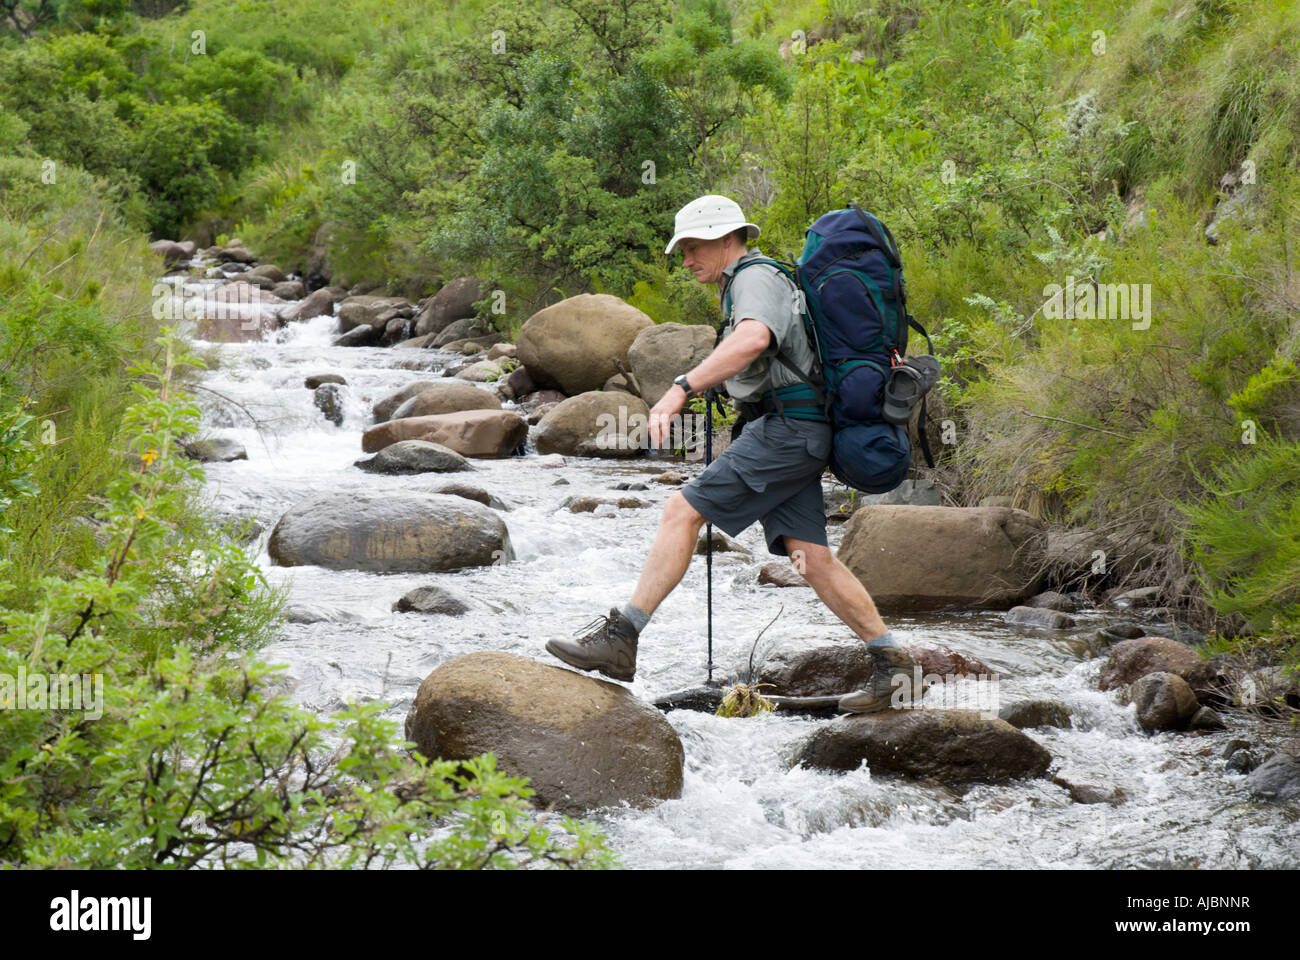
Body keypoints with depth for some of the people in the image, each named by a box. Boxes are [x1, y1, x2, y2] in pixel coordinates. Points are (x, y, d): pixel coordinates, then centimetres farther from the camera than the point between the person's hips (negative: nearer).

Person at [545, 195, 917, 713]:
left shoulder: (755, 279, -8)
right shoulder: (748, 285, 25)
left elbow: (752, 340, -30)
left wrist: (681, 388, -36)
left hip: (786, 429, -10)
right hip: (789, 435, 10)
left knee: (682, 512, -13)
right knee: (811, 558, 4)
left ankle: (622, 637, -16)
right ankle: (890, 661, 4)